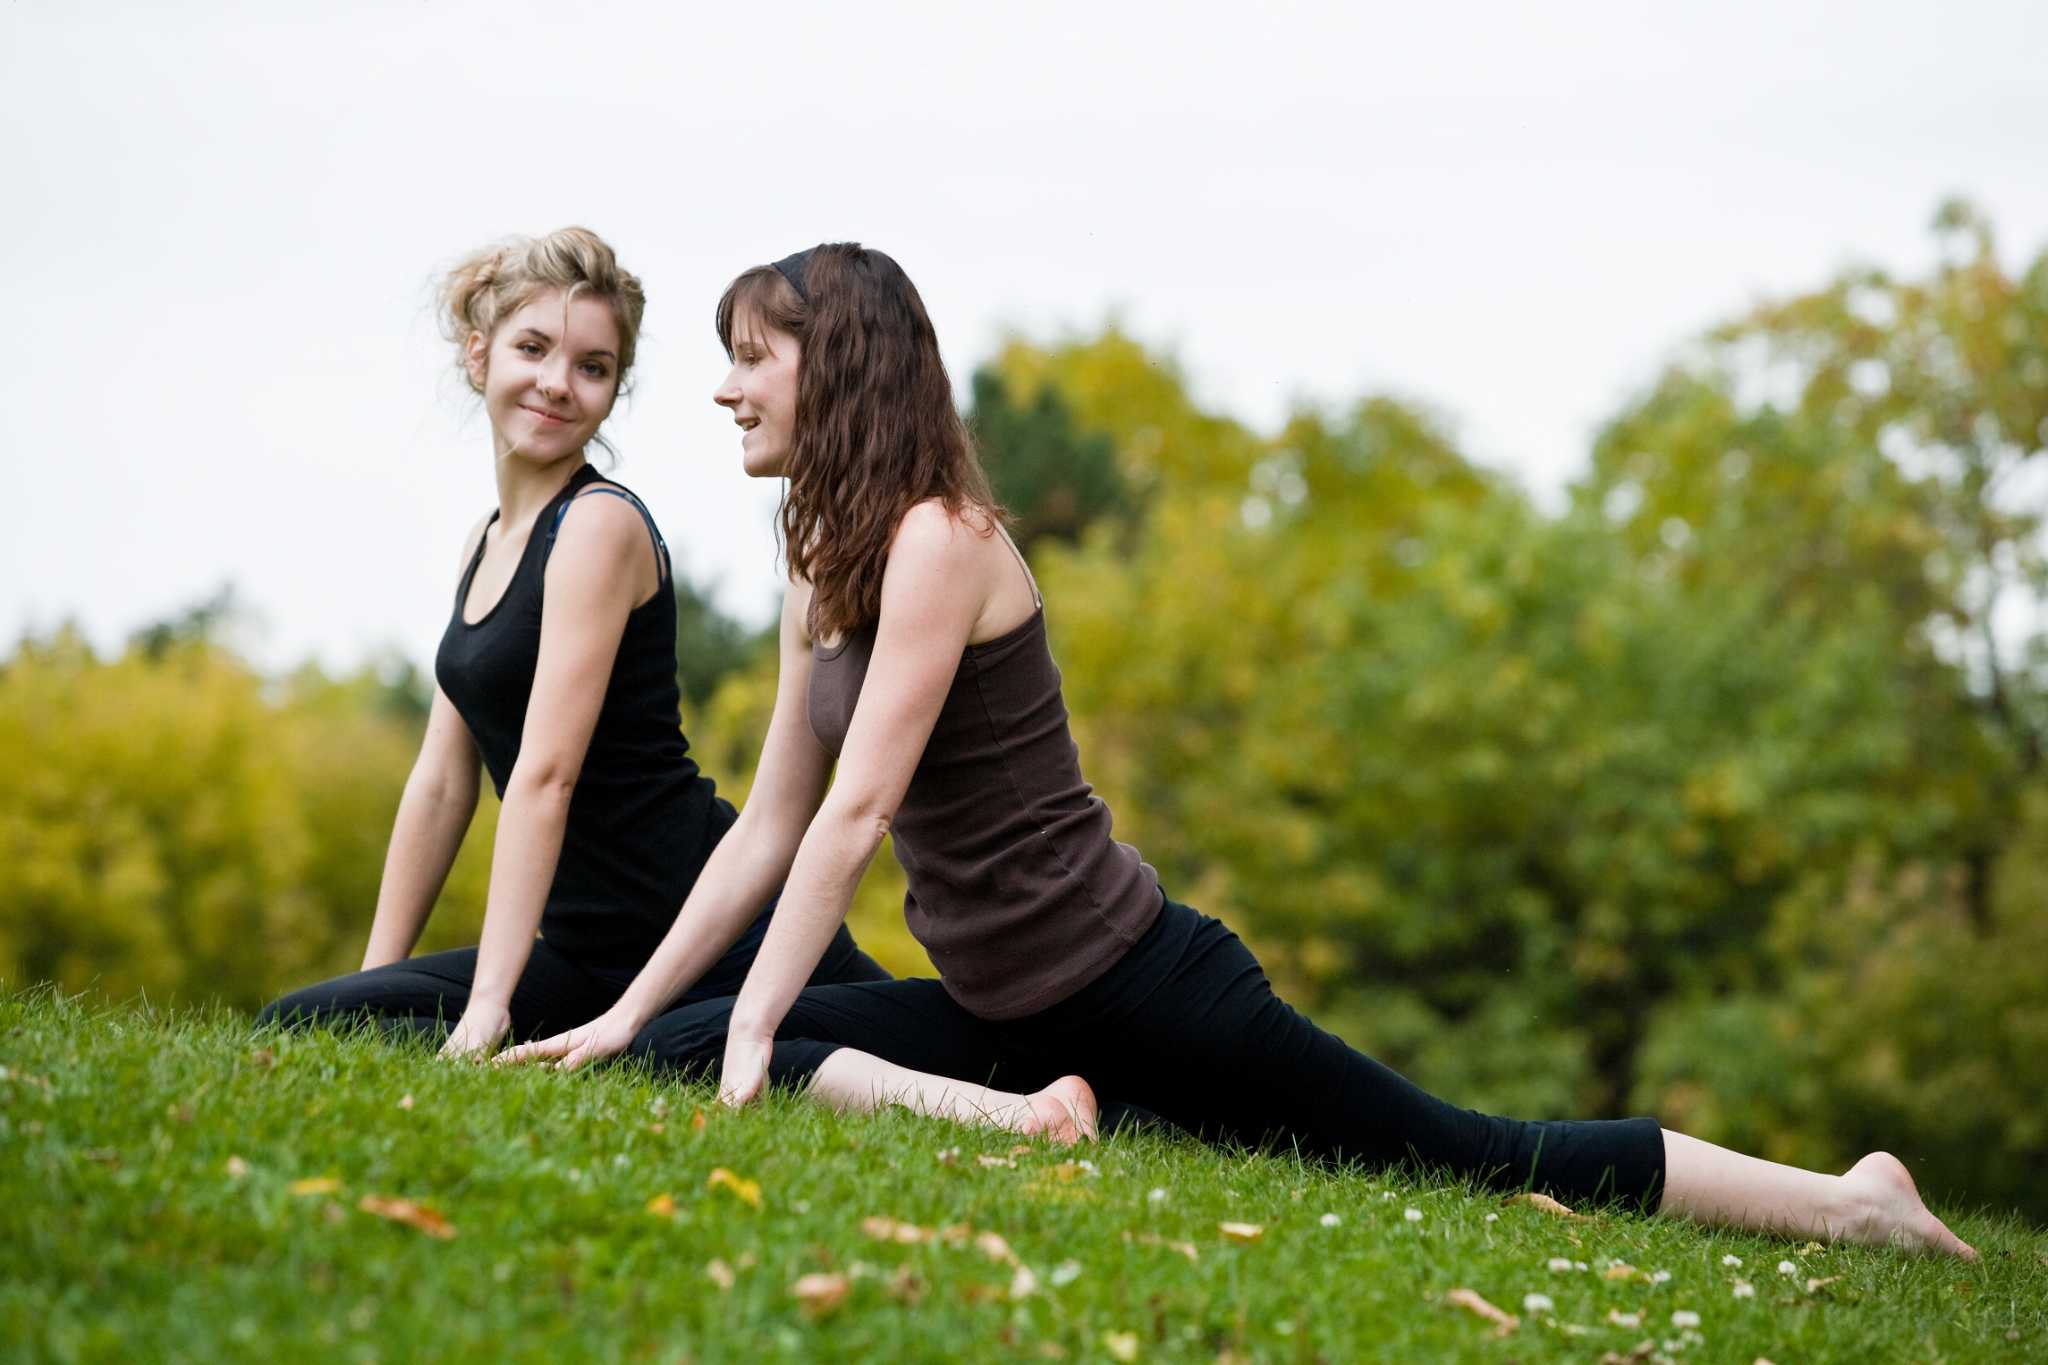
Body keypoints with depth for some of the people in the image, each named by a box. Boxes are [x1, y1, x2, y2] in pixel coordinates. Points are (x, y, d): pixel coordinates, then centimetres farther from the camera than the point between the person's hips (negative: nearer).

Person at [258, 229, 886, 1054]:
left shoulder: (601, 524, -12)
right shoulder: (486, 543, 13)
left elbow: (545, 774, -20)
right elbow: (442, 780, 14)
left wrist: (490, 1002, -24)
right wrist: (375, 978, 11)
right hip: (592, 961, 8)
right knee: (297, 1026, -1)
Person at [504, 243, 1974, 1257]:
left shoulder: (937, 537, -16)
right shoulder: (824, 572, 12)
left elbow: (857, 814, -21)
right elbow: (773, 829, 15)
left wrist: (758, 1033, -20)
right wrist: (630, 1012, 12)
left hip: (1133, 982, -9)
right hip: (998, 1010, 9)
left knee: (1470, 1160, -3)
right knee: (679, 1054, -5)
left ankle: (1849, 1202, 9)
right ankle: (1008, 1118, -16)